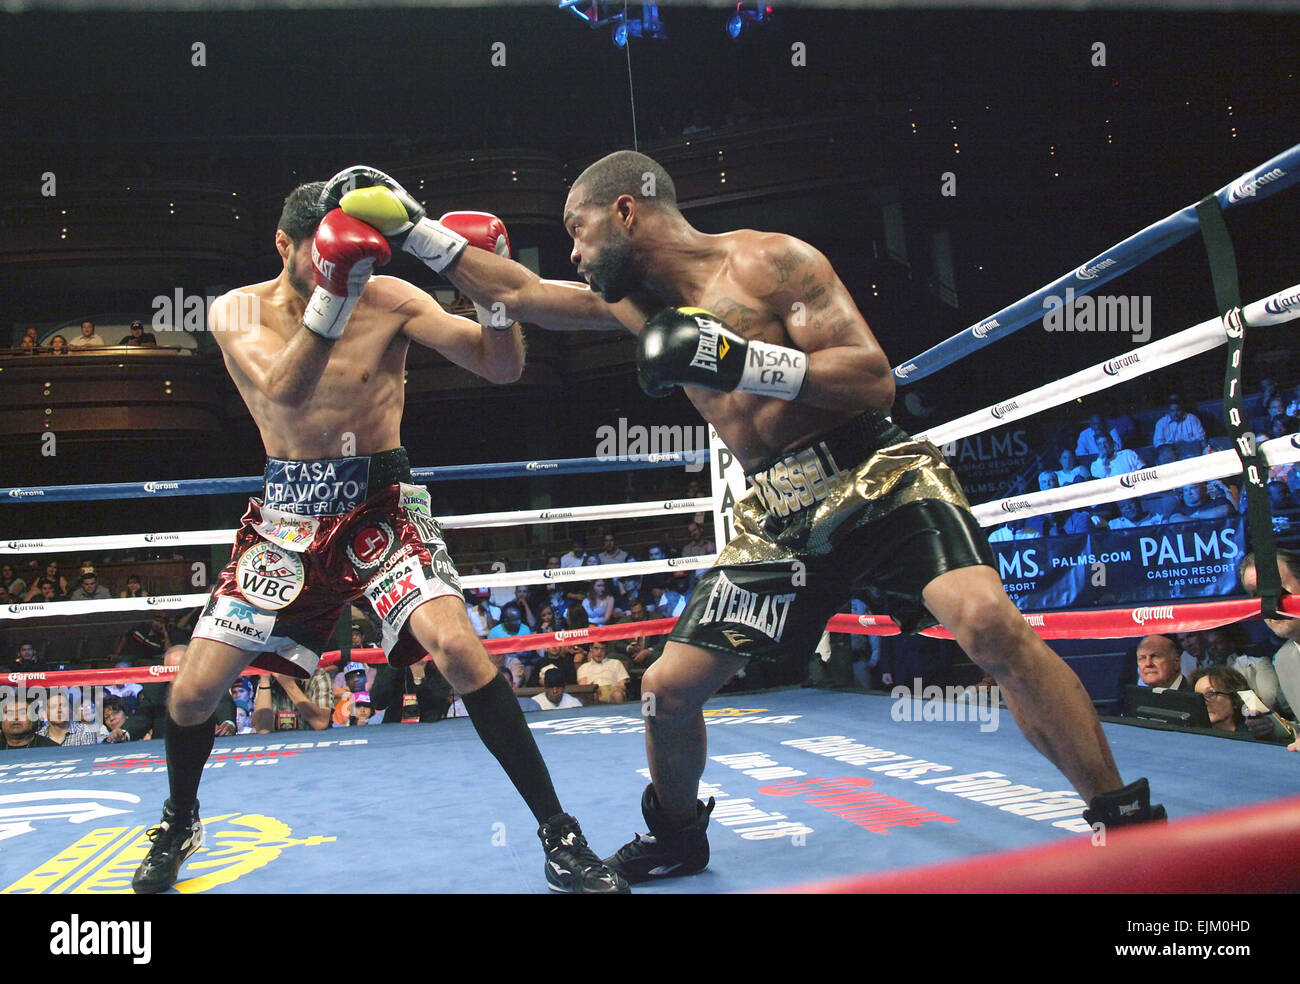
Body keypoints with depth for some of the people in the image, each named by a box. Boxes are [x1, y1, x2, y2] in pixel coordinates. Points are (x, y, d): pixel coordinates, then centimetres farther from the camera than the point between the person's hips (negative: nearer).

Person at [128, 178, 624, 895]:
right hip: (288, 515, 2)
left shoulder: (388, 299, -7)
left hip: (380, 506, -2)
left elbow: (502, 367, -10)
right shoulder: (236, 312, -3)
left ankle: (559, 837, -14)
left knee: (457, 648, -26)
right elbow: (281, 391, -24)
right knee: (194, 690, 2)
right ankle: (179, 823, 35)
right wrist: (331, 293, -35)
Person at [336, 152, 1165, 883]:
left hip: (878, 479, -6)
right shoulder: (636, 300, 13)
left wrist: (745, 360, -25)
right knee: (668, 687, 3)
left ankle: (1128, 823, -18)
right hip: (782, 515, 6)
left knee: (987, 621, -30)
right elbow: (513, 292, 20)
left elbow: (874, 380, -15)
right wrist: (415, 227, 17)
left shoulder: (771, 260, -8)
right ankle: (677, 834, 31)